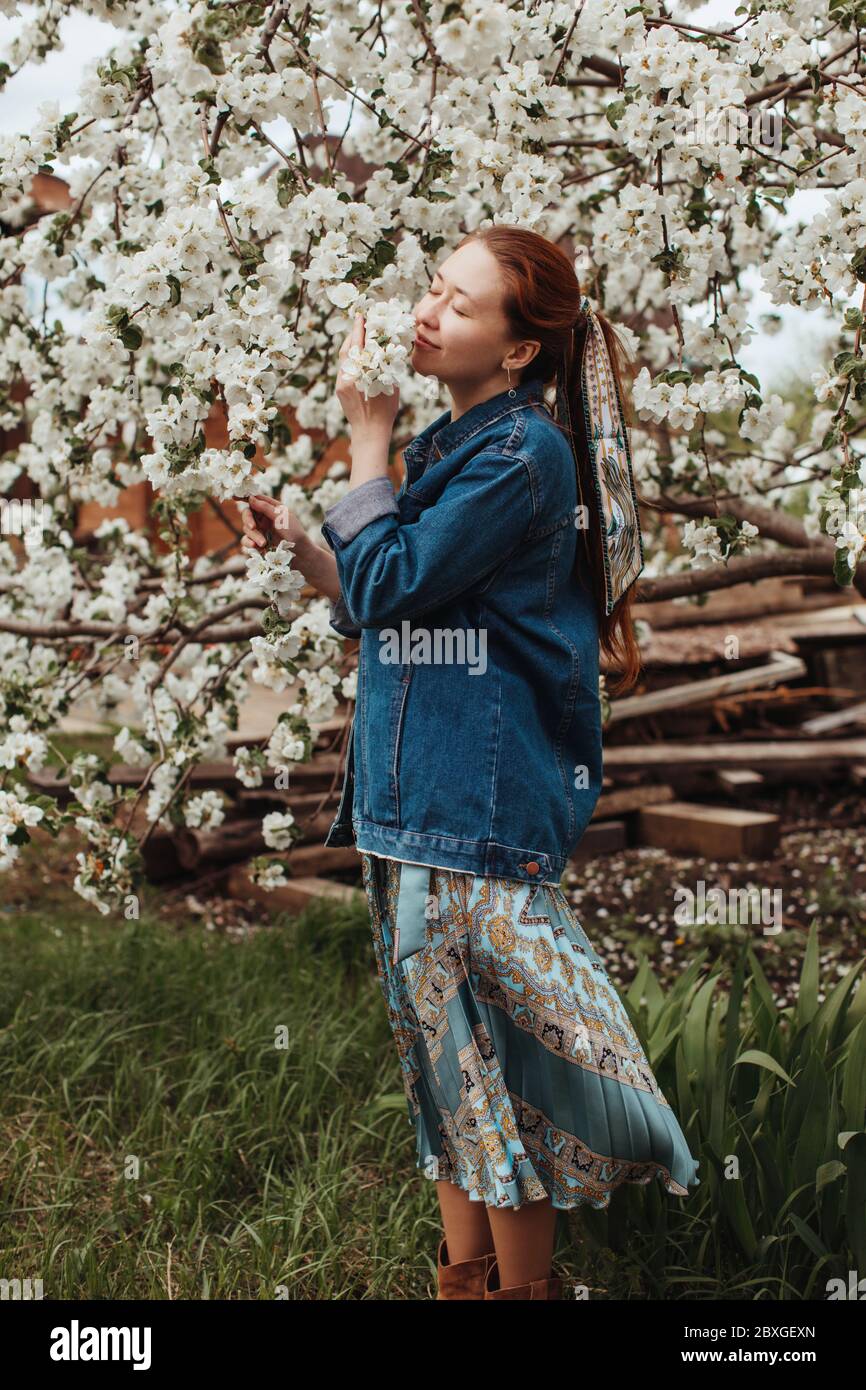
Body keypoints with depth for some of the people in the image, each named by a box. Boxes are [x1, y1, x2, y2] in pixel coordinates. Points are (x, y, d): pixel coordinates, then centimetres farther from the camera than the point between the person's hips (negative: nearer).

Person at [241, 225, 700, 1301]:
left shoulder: (524, 453, -13)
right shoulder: (448, 446, 15)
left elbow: (385, 587, -17)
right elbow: (379, 611, 18)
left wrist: (367, 438, -8)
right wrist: (298, 544, 4)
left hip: (484, 803, -9)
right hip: (416, 798, 9)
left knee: (493, 1057, 3)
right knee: (447, 1054, 16)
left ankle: (522, 1287, 21)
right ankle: (464, 1275, 31)